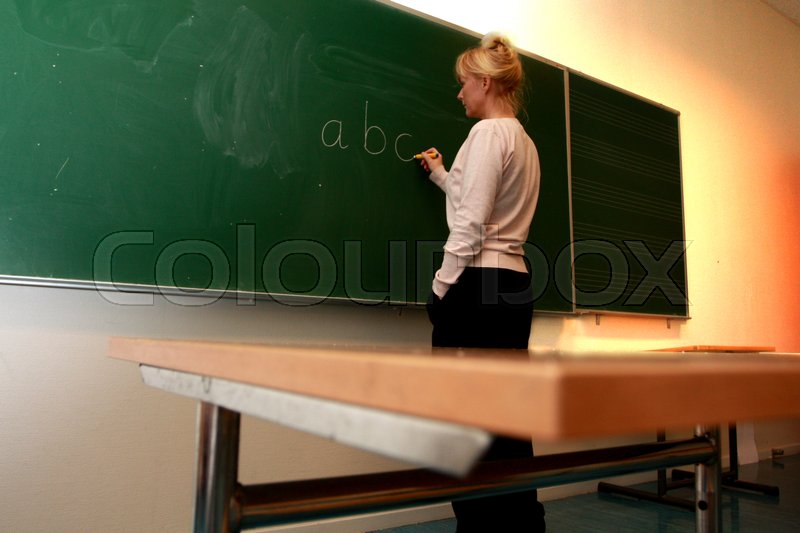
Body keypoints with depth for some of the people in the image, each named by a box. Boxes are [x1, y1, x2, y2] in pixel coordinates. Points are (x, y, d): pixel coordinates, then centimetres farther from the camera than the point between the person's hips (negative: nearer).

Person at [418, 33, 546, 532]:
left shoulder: (488, 132, -8)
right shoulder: (524, 140, 19)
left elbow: (470, 226, -15)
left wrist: (441, 287, -10)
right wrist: (443, 175, 34)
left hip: (478, 283, -9)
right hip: (514, 283, 9)